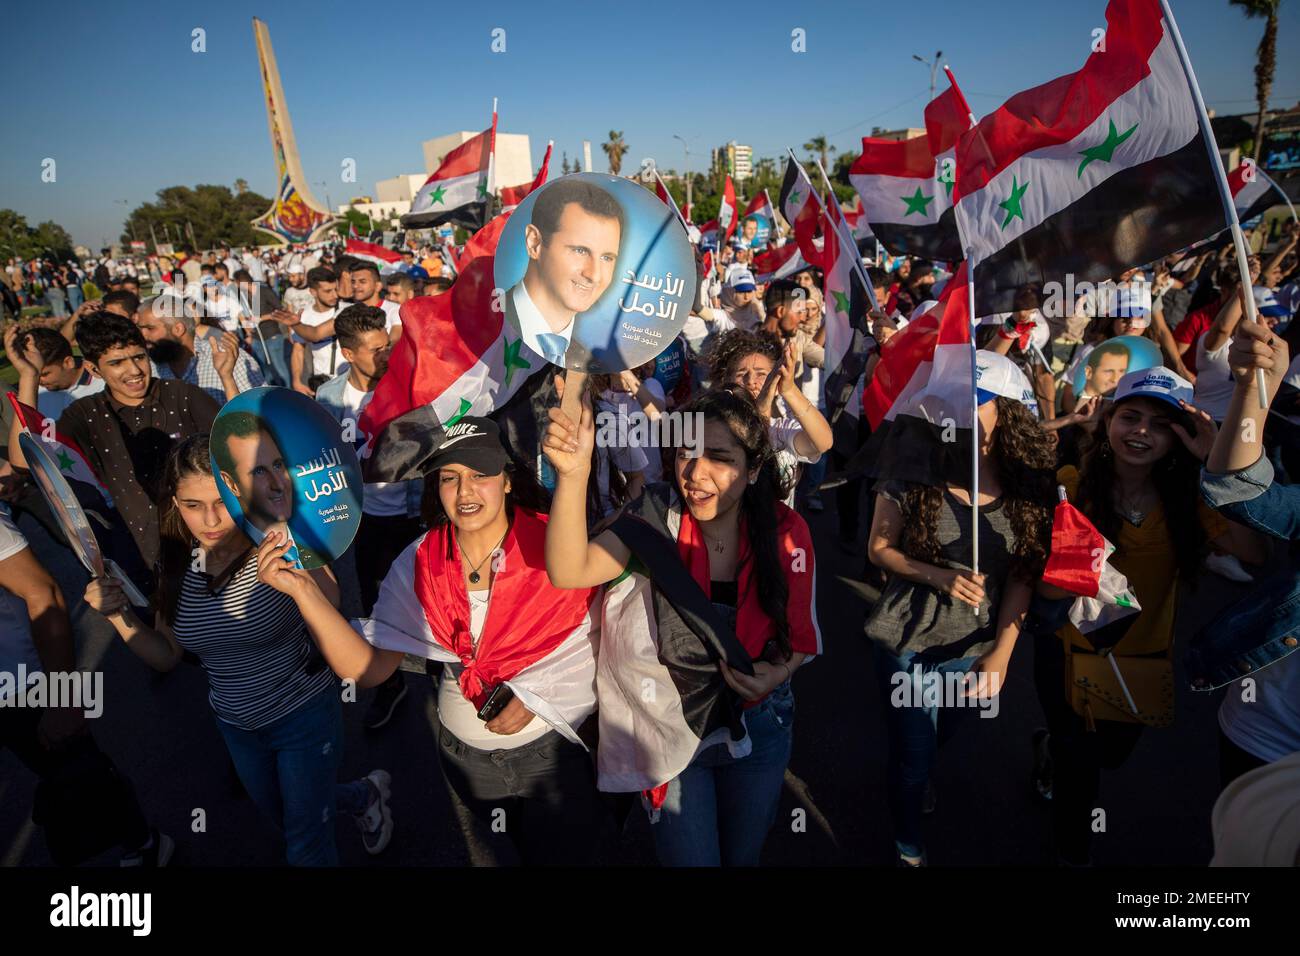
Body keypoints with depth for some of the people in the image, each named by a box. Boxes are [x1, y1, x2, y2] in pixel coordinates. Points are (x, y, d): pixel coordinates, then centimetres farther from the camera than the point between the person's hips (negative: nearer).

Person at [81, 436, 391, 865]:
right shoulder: (177, 563, -10)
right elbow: (166, 657, 1)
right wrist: (119, 615, -14)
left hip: (304, 716, -6)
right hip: (235, 725, 6)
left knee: (307, 849, 8)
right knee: (288, 820, 30)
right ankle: (366, 795, 57)